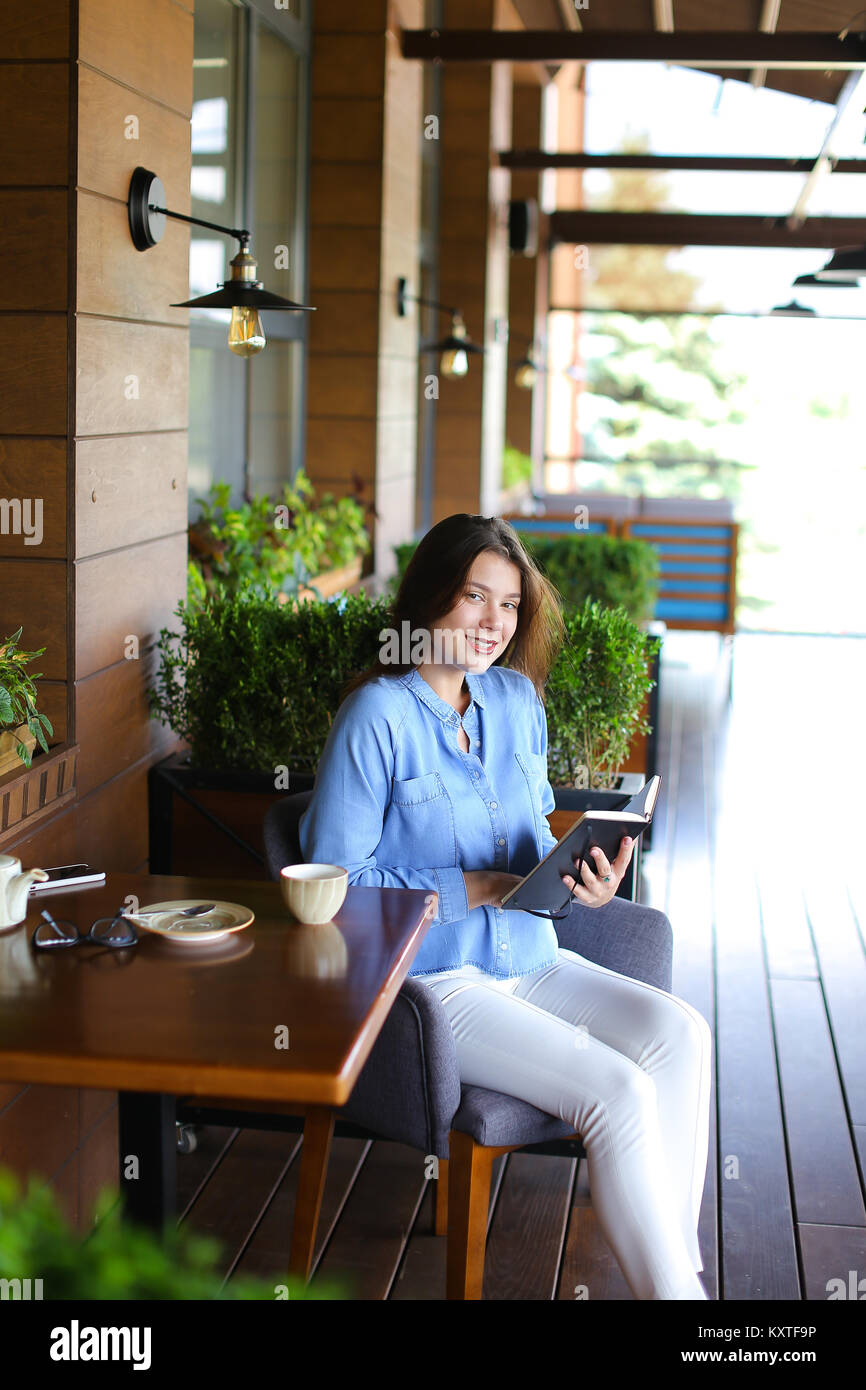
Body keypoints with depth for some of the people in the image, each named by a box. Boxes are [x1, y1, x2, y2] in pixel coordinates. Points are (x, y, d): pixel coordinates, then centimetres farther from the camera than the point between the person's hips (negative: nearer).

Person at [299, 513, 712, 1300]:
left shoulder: (516, 698, 10)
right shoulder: (378, 715, -10)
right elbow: (333, 876, -10)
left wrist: (585, 882, -5)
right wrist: (471, 889, -17)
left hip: (531, 957, 7)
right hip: (434, 979, -7)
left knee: (679, 1034, -18)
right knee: (620, 1092, -23)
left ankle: (674, 1264, -12)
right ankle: (670, 1287, -8)